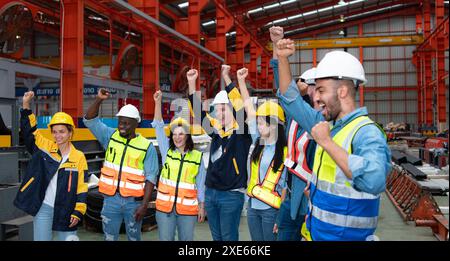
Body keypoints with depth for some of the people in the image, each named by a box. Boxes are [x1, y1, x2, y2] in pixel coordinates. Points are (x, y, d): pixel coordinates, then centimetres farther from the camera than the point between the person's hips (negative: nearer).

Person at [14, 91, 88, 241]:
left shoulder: (79, 157, -5)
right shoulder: (45, 147, 2)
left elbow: (82, 188, -4)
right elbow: (29, 130, 1)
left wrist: (78, 212, -8)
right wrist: (26, 105, -10)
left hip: (66, 212, -1)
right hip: (44, 208, 1)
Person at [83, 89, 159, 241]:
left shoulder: (147, 146, -6)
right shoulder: (110, 136, 4)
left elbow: (150, 177, -7)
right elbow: (90, 120, -2)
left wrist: (144, 204, -14)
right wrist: (99, 99, -18)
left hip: (134, 201, -2)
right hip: (111, 199, 2)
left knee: (134, 237, 13)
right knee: (109, 237, 12)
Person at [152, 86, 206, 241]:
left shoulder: (198, 156, 1)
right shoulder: (167, 152, 3)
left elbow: (201, 184, 5)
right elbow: (158, 127, -2)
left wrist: (201, 206, 4)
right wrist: (158, 102, -10)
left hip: (188, 208, -1)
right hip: (165, 206, 1)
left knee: (186, 239, 8)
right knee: (165, 239, 7)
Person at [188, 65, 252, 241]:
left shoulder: (241, 132, -8)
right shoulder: (216, 131, 7)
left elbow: (240, 106, -20)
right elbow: (198, 111, 10)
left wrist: (226, 77, -21)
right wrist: (191, 83, 4)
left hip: (231, 195, -6)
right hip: (210, 193, 6)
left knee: (229, 238, 4)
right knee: (217, 237, 17)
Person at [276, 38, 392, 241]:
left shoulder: (367, 132, -21)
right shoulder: (327, 123, 5)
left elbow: (374, 181, -39)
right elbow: (290, 100, 14)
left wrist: (327, 142, -32)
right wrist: (282, 58, 4)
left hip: (346, 235, -8)